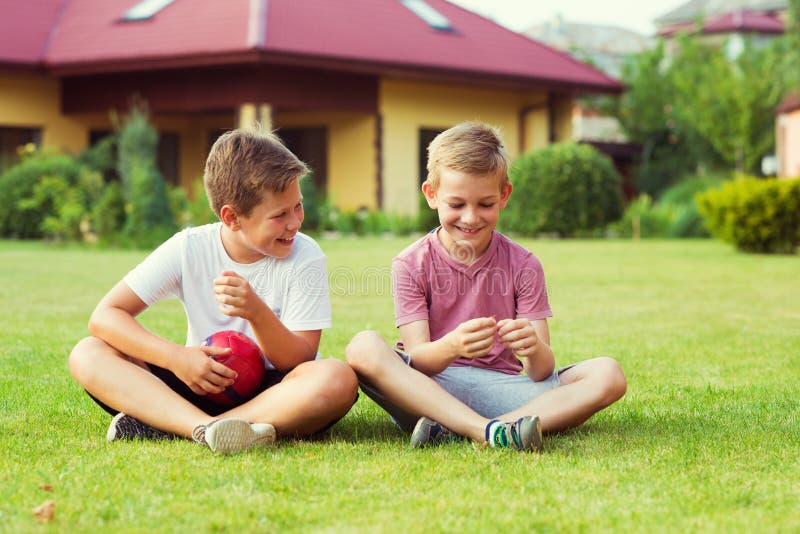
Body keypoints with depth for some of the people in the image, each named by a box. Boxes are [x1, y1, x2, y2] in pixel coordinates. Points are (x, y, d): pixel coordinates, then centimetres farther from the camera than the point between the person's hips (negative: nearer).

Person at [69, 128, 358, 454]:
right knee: (87, 355, -17)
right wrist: (176, 357, -25)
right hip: (200, 387, 2)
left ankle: (162, 425, -31)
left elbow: (300, 363, -12)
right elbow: (105, 316, -9)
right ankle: (208, 428, -40)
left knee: (337, 379, -34)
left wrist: (258, 313, -32)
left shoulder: (305, 257, -8)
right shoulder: (188, 249, -6)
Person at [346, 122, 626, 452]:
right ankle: (489, 431, -39)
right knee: (363, 348, -29)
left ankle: (453, 431, -33)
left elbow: (542, 372, -4)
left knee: (608, 375, -20)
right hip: (426, 393, -2)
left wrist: (535, 349, -29)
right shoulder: (411, 265, 1)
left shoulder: (523, 266, 4)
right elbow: (415, 361, -11)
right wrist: (451, 346, -34)